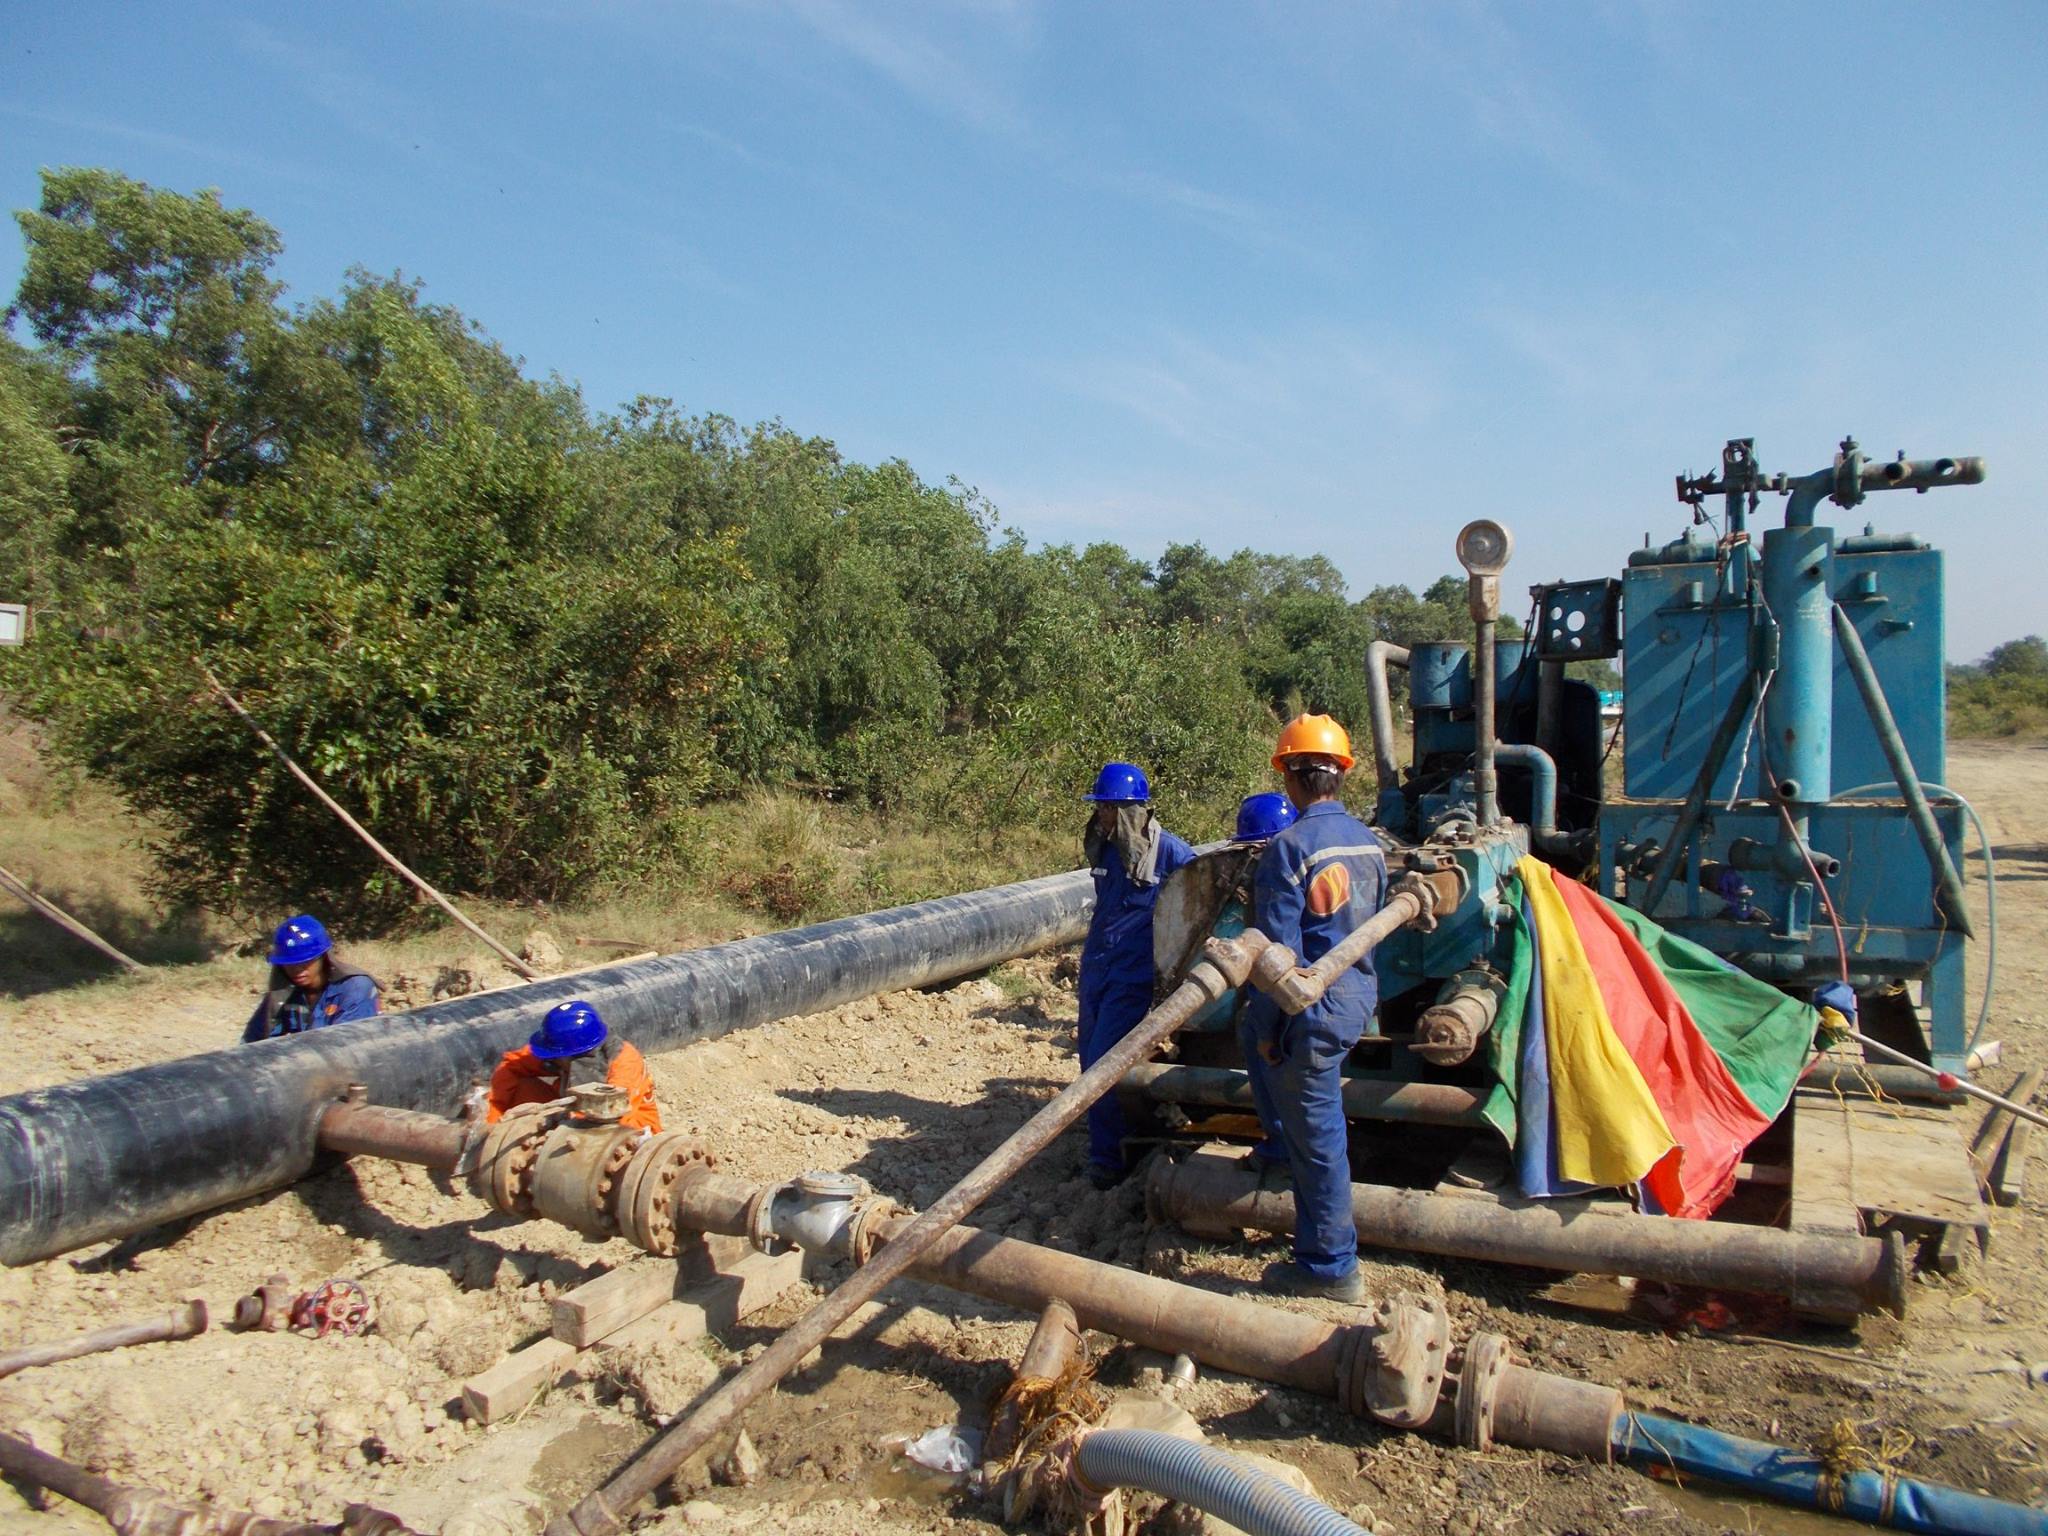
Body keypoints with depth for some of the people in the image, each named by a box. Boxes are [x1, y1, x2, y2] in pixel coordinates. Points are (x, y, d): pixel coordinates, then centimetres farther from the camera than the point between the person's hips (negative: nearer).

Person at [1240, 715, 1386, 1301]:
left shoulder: (1289, 847, -20)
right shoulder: (1368, 841, 4)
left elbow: (1278, 951, -19)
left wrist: (1267, 1028, -10)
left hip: (1313, 1011, -8)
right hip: (1359, 999, 8)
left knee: (1316, 1136, 4)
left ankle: (1330, 1268, 16)